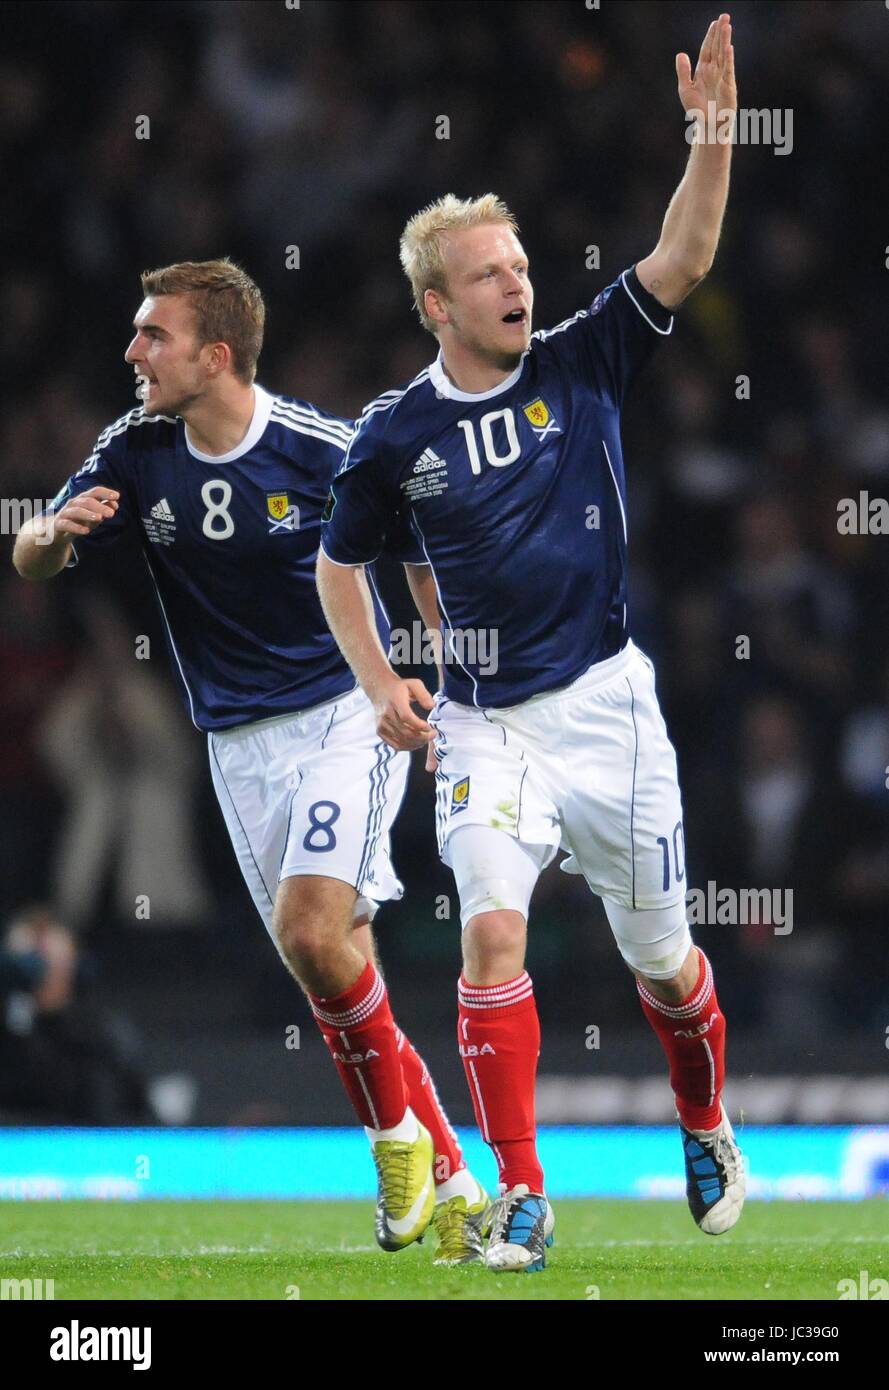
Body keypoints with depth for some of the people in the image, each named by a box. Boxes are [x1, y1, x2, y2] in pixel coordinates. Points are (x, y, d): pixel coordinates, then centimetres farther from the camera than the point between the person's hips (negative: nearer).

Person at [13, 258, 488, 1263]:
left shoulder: (326, 452, -14)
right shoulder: (136, 453, -2)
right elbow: (30, 566, -1)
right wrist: (57, 531, -24)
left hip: (348, 710, -5)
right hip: (241, 743, 5)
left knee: (310, 929, -23)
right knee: (333, 959, 2)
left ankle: (398, 1134, -1)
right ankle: (448, 1182, 12)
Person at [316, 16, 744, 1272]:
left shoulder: (583, 365, -3)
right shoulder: (395, 435, -2)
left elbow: (682, 260, -14)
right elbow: (340, 563, 12)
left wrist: (713, 132, -26)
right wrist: (380, 684, -1)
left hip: (604, 700, 1)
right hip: (482, 719, 0)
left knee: (662, 956, 9)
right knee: (492, 932, -17)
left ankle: (706, 1127, 37)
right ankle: (521, 1199, -13)